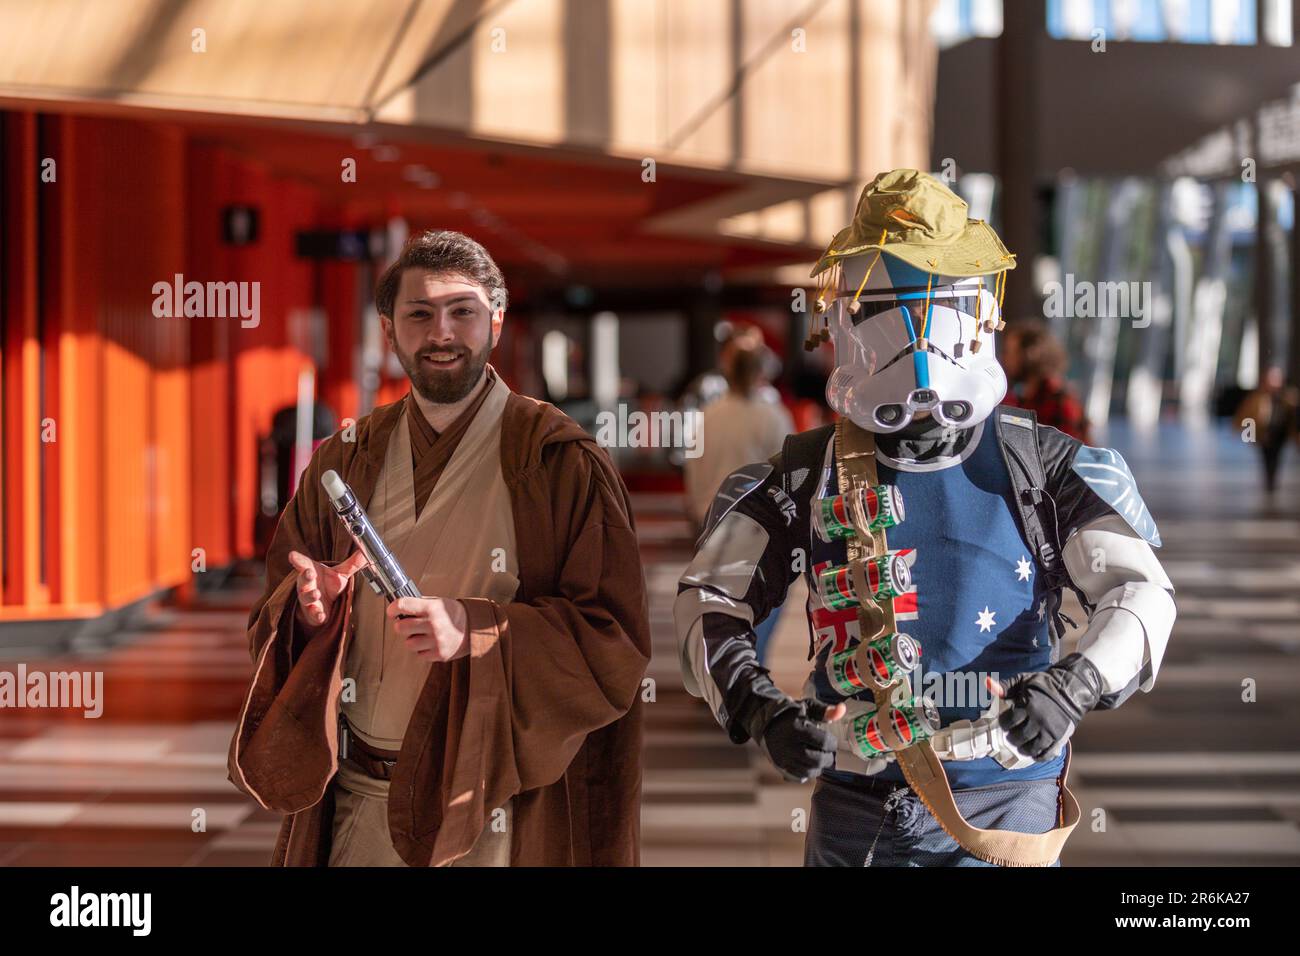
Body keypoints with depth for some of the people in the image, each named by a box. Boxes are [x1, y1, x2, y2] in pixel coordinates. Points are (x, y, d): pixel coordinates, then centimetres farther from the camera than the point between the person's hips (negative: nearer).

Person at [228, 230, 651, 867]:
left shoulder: (561, 463, -8)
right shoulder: (344, 463, 6)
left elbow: (615, 645, -13)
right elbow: (272, 618, 10)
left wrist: (478, 631, -25)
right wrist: (312, 610, -13)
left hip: (494, 813, -4)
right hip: (358, 805, 4)